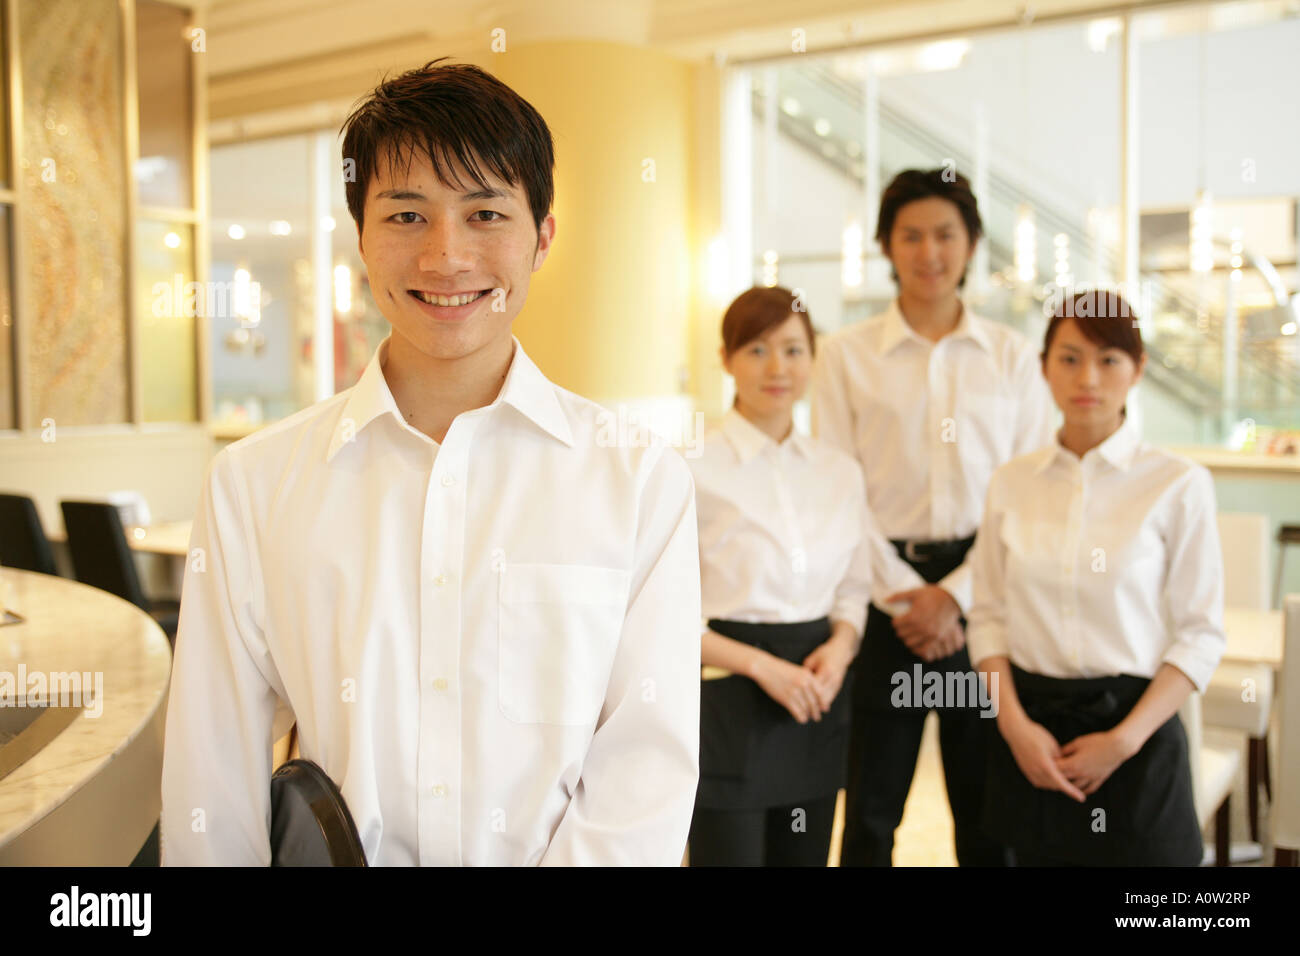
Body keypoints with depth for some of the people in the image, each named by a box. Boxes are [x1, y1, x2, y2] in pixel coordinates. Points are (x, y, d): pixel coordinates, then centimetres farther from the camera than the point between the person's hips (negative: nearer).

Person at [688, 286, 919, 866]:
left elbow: (854, 589, 14)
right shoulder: (694, 471, -9)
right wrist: (762, 665, -16)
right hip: (729, 703, -5)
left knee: (805, 856, 12)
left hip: (814, 704, 5)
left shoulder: (840, 473, 7)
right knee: (729, 852, 0)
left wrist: (840, 645, -7)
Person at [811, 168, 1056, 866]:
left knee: (986, 806, 11)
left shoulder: (1013, 357, 6)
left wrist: (957, 593, -9)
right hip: (884, 591, -1)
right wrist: (902, 597, -9)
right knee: (871, 807, 6)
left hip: (983, 594, 1)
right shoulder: (847, 355, 2)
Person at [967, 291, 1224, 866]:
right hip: (1031, 728, 3)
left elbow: (1200, 635, -6)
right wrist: (1014, 722, -9)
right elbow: (989, 615, 3)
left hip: (1133, 732, -2)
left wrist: (1126, 739, -12)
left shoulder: (1179, 485, -6)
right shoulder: (1011, 483, 2)